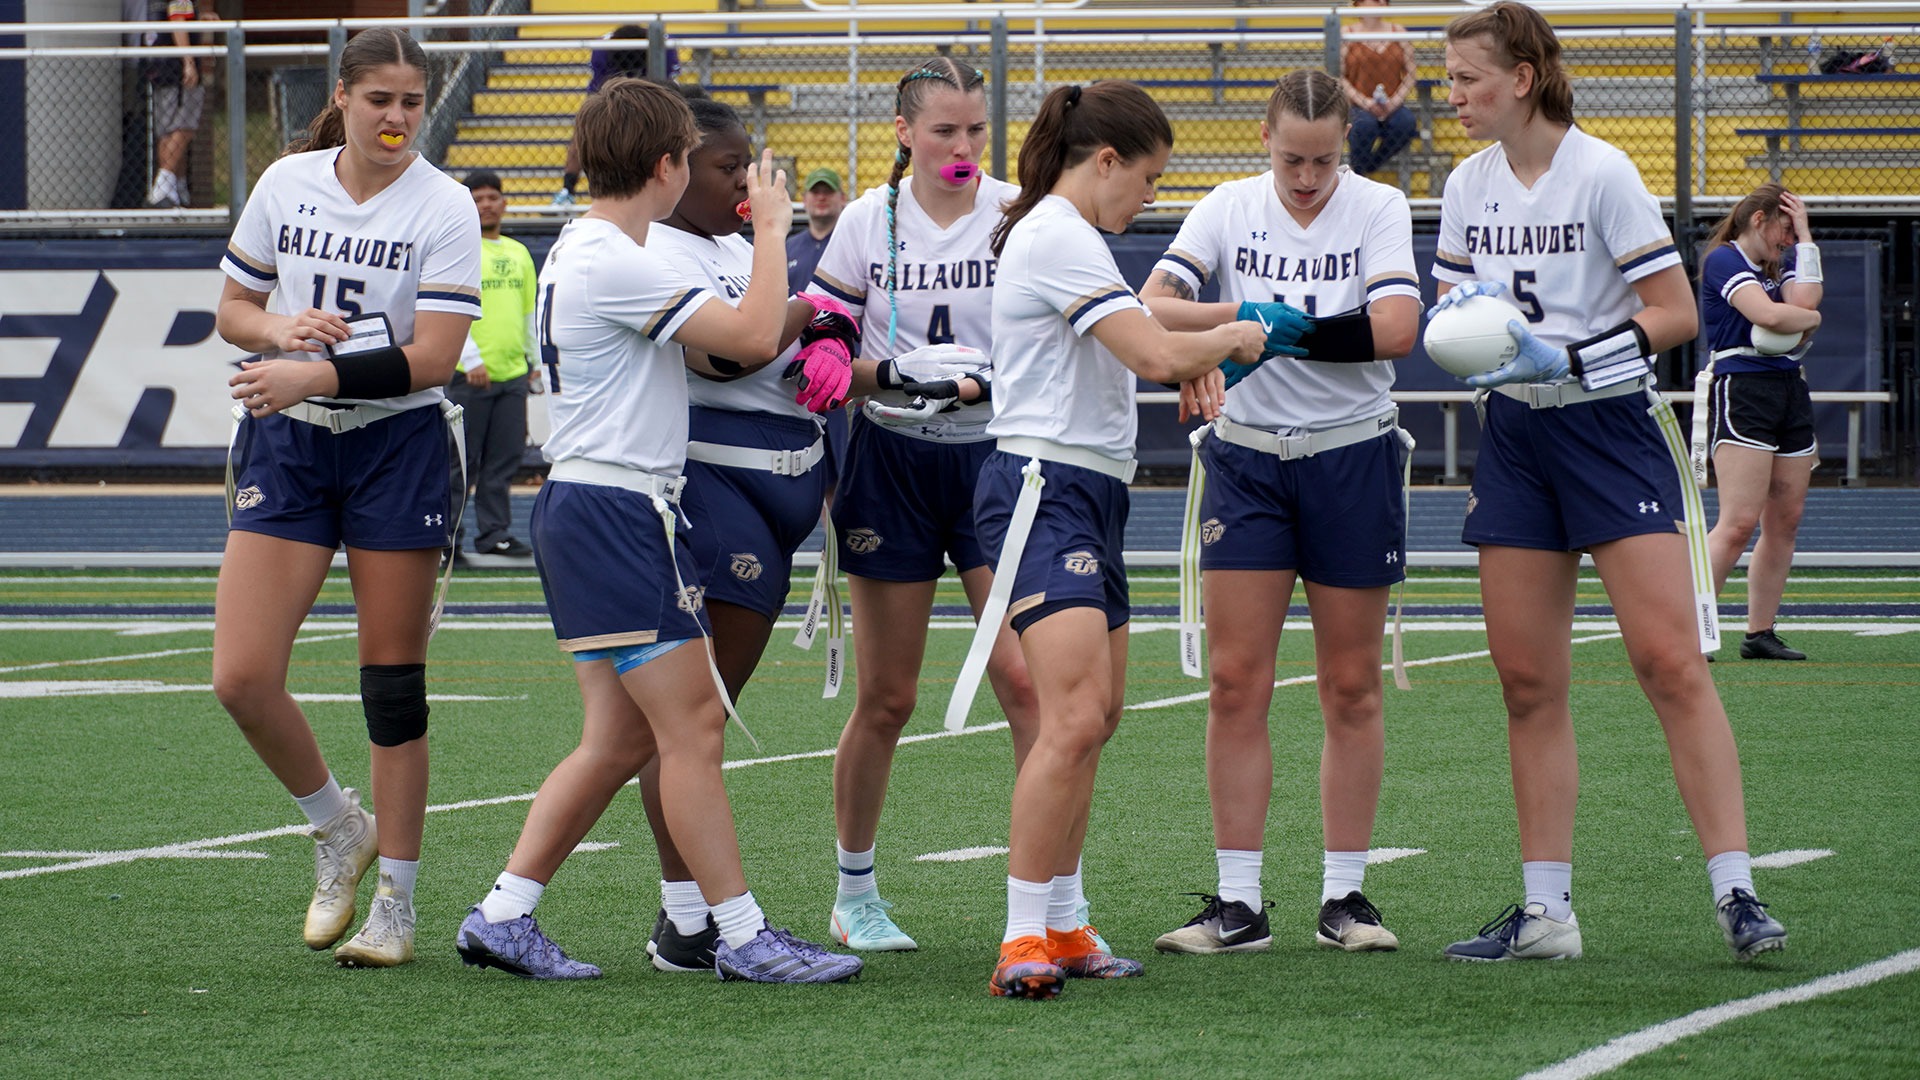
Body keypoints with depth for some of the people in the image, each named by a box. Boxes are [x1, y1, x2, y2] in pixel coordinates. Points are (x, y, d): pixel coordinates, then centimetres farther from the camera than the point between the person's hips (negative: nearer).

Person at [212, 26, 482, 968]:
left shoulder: (444, 207, -7)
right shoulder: (285, 184, 3)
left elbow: (433, 357, -15)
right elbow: (233, 307, 13)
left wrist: (318, 375, -24)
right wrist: (279, 329, -9)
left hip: (397, 448, -3)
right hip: (286, 447, 3)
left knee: (393, 683, 1)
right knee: (241, 678, -7)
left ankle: (395, 901, 12)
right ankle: (338, 830, 20)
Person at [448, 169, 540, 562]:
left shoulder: (518, 253, 15)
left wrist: (535, 363, 17)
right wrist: (471, 360, -18)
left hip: (513, 372, 5)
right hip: (470, 376, -5)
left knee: (504, 460, 5)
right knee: (463, 459, -2)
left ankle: (494, 533, 10)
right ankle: (448, 533, 6)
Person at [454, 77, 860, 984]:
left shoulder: (580, 252, 17)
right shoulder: (613, 263, -16)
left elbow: (705, 348, 30)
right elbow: (753, 336, -21)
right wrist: (770, 229, -8)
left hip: (580, 509, 10)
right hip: (619, 511, -10)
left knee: (621, 738, 10)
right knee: (691, 726, -7)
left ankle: (503, 915, 10)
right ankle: (741, 935, -5)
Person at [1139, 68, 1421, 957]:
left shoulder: (1379, 208, -4)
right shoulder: (1228, 208, 1)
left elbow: (1395, 329, -17)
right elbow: (1152, 308, -10)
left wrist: (1281, 327, -17)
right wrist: (1241, 315, -26)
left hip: (1351, 457, -1)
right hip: (1247, 457, 1)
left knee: (1351, 686, 3)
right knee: (1236, 682, -3)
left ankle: (1344, 896, 11)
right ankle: (1237, 903, 1)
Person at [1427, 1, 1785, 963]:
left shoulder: (1601, 174, -10)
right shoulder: (1468, 186, 8)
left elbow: (1675, 313, -11)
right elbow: (1450, 307, 18)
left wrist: (1567, 359, -21)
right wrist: (1462, 318, -6)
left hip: (1610, 425, -6)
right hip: (1514, 438, 6)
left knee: (1670, 664, -13)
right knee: (1527, 681, 3)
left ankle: (1736, 893, -12)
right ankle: (1545, 910, 8)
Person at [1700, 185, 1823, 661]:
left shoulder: (1778, 264, 21)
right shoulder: (1723, 261, -5)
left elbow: (1805, 299, 0)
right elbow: (1768, 315, -19)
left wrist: (1805, 235, 4)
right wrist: (1812, 319, 1)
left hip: (1790, 390, 9)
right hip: (1742, 388, -9)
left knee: (1785, 521, 6)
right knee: (1739, 523, -16)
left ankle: (1760, 633, 11)